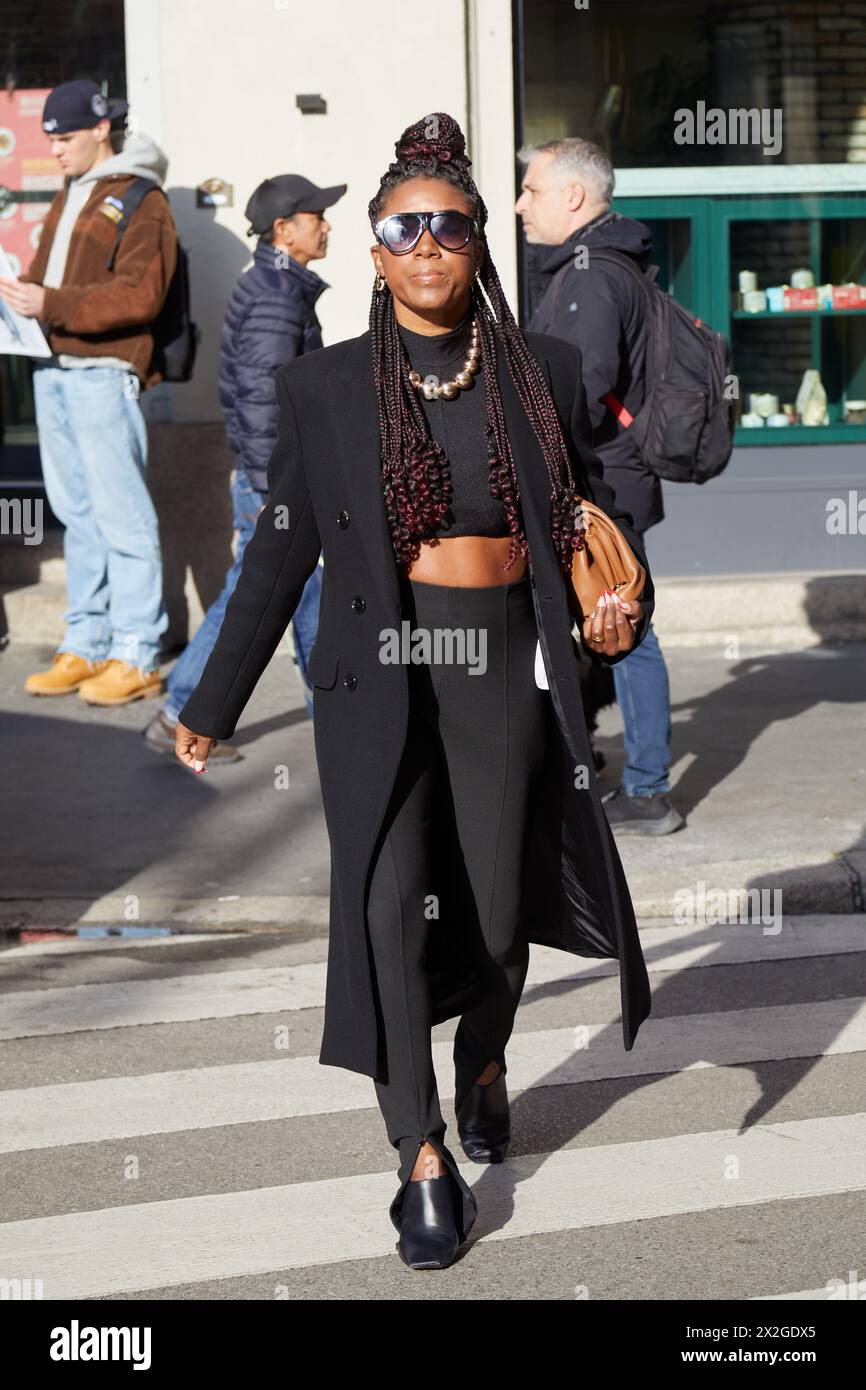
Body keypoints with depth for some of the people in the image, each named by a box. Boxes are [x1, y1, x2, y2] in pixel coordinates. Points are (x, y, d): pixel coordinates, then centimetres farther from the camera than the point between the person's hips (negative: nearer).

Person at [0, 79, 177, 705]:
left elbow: (140, 294, -17)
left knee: (121, 513, -6)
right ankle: (86, 647, 14)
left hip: (104, 371, -8)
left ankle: (137, 657, -3)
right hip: (54, 368, 8)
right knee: (77, 513, 10)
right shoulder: (71, 195, 20)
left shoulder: (140, 201, -7)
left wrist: (52, 303, -23)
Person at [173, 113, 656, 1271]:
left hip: (506, 673, 1)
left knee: (497, 904, 8)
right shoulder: (325, 388, 2)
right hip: (378, 674, -1)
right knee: (385, 902, -15)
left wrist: (621, 601, -6)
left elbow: (594, 506, 15)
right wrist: (213, 705, 9)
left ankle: (483, 1061, 41)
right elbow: (280, 553, 7)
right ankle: (425, 1162, -7)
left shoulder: (544, 372, 3)